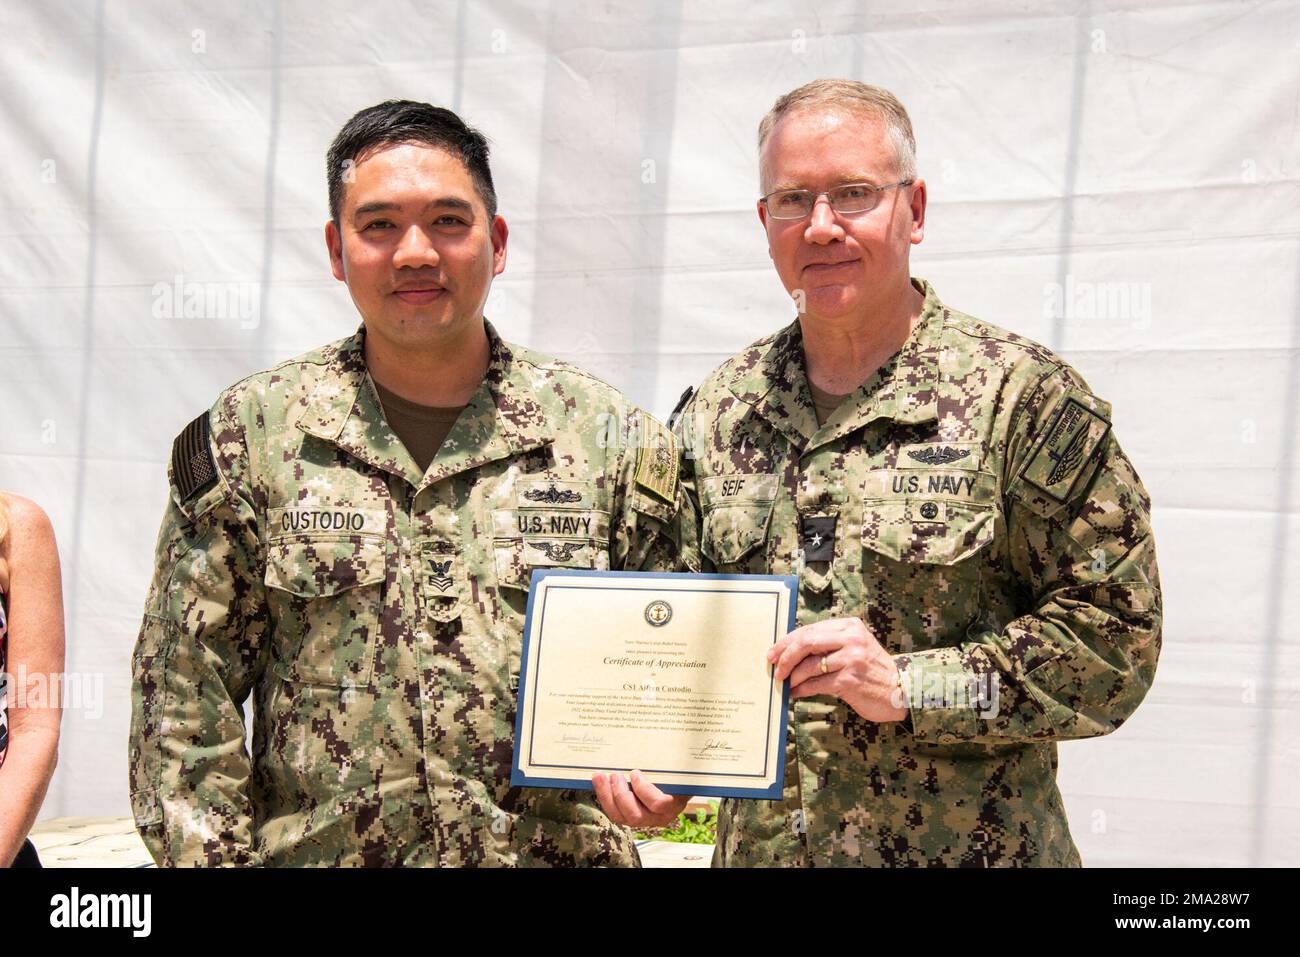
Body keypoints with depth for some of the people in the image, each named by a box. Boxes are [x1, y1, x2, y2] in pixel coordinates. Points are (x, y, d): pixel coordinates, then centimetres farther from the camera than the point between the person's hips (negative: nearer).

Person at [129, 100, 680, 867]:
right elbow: (186, 699, -1)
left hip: (559, 849, 1)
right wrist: (212, 854, -8)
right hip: (315, 849, 0)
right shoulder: (249, 435, -2)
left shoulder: (610, 437, 0)